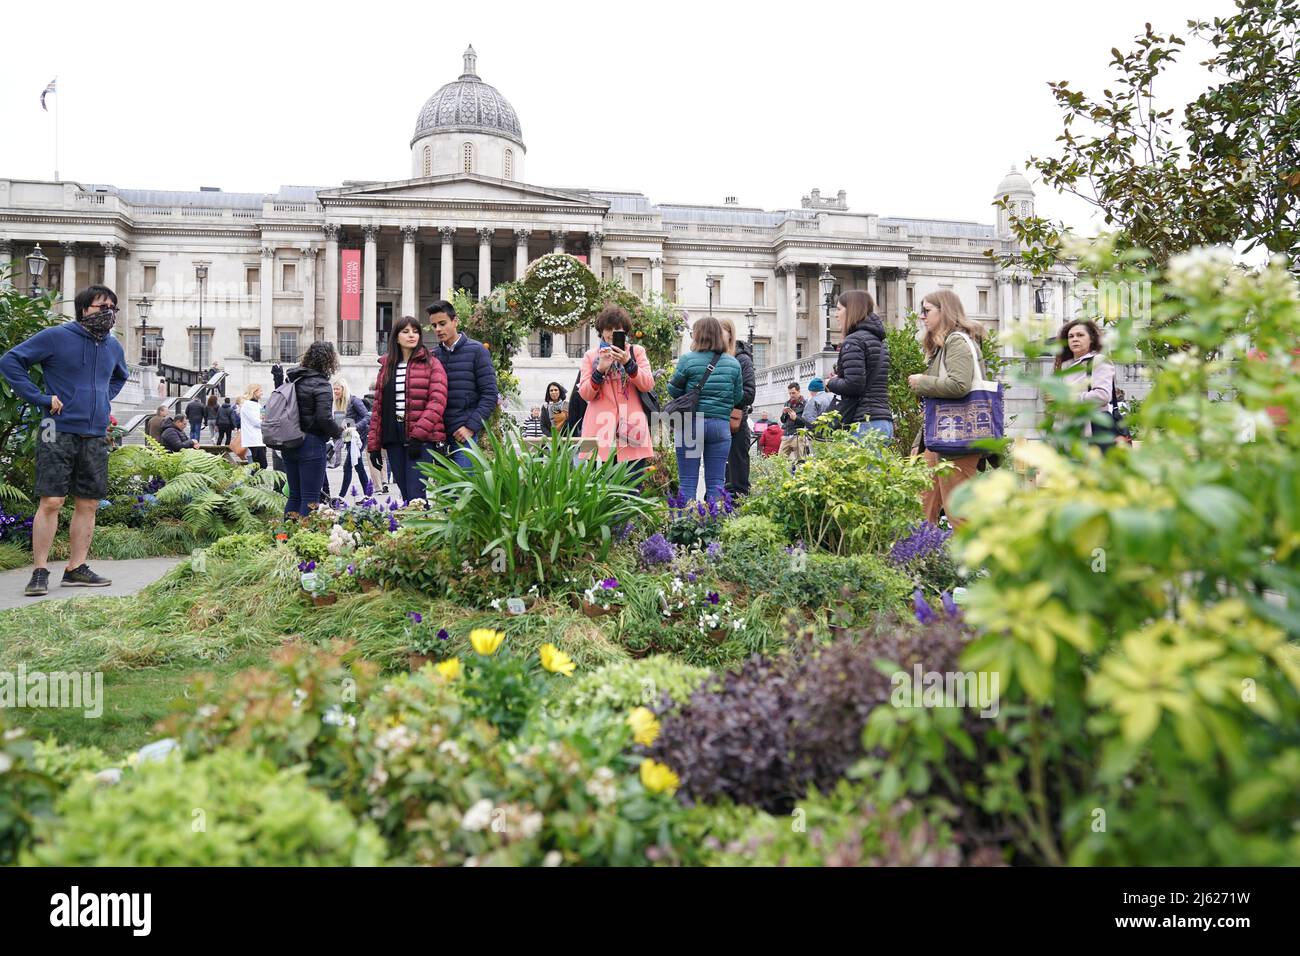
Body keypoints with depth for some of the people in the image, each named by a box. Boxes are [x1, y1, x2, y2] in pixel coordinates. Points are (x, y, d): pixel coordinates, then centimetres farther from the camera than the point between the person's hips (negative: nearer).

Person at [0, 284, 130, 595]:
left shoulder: (113, 346, 12)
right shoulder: (56, 337, -6)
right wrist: (40, 397, -13)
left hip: (96, 438, 6)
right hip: (60, 433, -6)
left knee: (89, 504, 7)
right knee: (51, 501, -8)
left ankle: (76, 568, 15)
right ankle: (39, 572, 0)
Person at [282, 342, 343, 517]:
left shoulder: (292, 379, 10)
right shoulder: (320, 384, -12)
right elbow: (324, 418, -20)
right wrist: (339, 432, -3)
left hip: (289, 445, 7)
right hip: (311, 444, -7)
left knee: (294, 495, 16)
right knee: (310, 497, -2)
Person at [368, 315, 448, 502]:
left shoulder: (431, 364, 2)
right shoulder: (386, 366, 17)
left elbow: (438, 401, -9)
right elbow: (378, 405, 16)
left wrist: (419, 434, -18)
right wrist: (373, 444, 10)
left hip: (421, 438, -5)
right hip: (393, 438, 5)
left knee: (415, 496, -13)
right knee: (405, 494, 8)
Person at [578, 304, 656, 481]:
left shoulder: (637, 351, 13)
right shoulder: (591, 356, 14)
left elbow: (648, 385, -1)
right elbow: (585, 394, 5)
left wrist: (628, 363, -14)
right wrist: (600, 370, -10)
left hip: (631, 430, 0)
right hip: (601, 430, 0)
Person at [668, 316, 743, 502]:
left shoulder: (687, 360, -5)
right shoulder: (733, 363, 4)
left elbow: (674, 391, 1)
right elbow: (738, 397, 8)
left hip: (691, 424, -2)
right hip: (721, 424, 3)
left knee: (687, 481, 4)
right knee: (716, 482, 8)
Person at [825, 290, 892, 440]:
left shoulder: (853, 341, -7)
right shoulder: (879, 342, 21)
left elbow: (853, 385, -17)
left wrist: (831, 383, 2)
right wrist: (837, 379, 15)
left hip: (865, 422, -9)